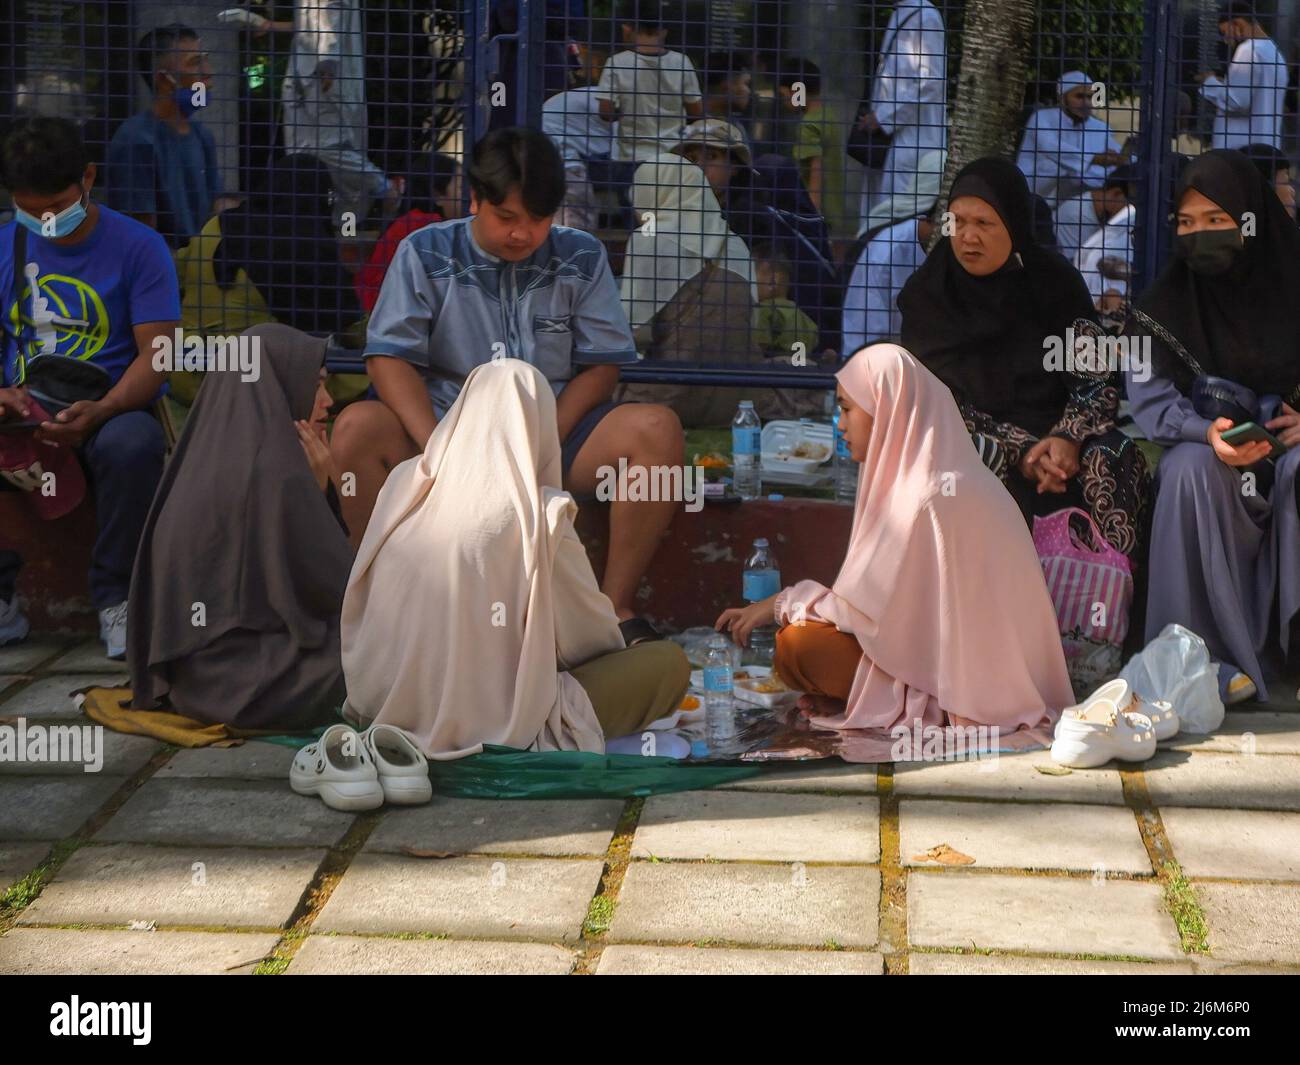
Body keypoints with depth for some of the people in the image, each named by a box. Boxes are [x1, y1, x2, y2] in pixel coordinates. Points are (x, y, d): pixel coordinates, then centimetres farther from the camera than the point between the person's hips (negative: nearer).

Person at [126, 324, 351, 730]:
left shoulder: (207, 465, 9)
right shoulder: (279, 475, -18)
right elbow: (336, 587, -11)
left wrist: (321, 485, 7)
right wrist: (320, 487, -3)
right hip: (252, 684, -9)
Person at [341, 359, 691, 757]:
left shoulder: (405, 485, 0)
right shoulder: (539, 516, -14)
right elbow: (589, 635, -1)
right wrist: (617, 639, 22)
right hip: (496, 722, -7)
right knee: (670, 663, 3)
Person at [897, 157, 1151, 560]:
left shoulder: (1055, 282, 2)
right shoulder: (927, 295, -1)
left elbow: (1096, 379, -1)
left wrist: (1069, 438, -22)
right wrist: (1016, 452, -20)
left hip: (1054, 431, 1)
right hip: (969, 438, -1)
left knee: (1112, 462, -29)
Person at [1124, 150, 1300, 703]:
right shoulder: (1162, 305, 2)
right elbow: (1151, 398, -10)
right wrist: (1209, 433, -29)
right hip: (1204, 448, 0)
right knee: (1191, 468, -34)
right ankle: (1208, 654, -34)